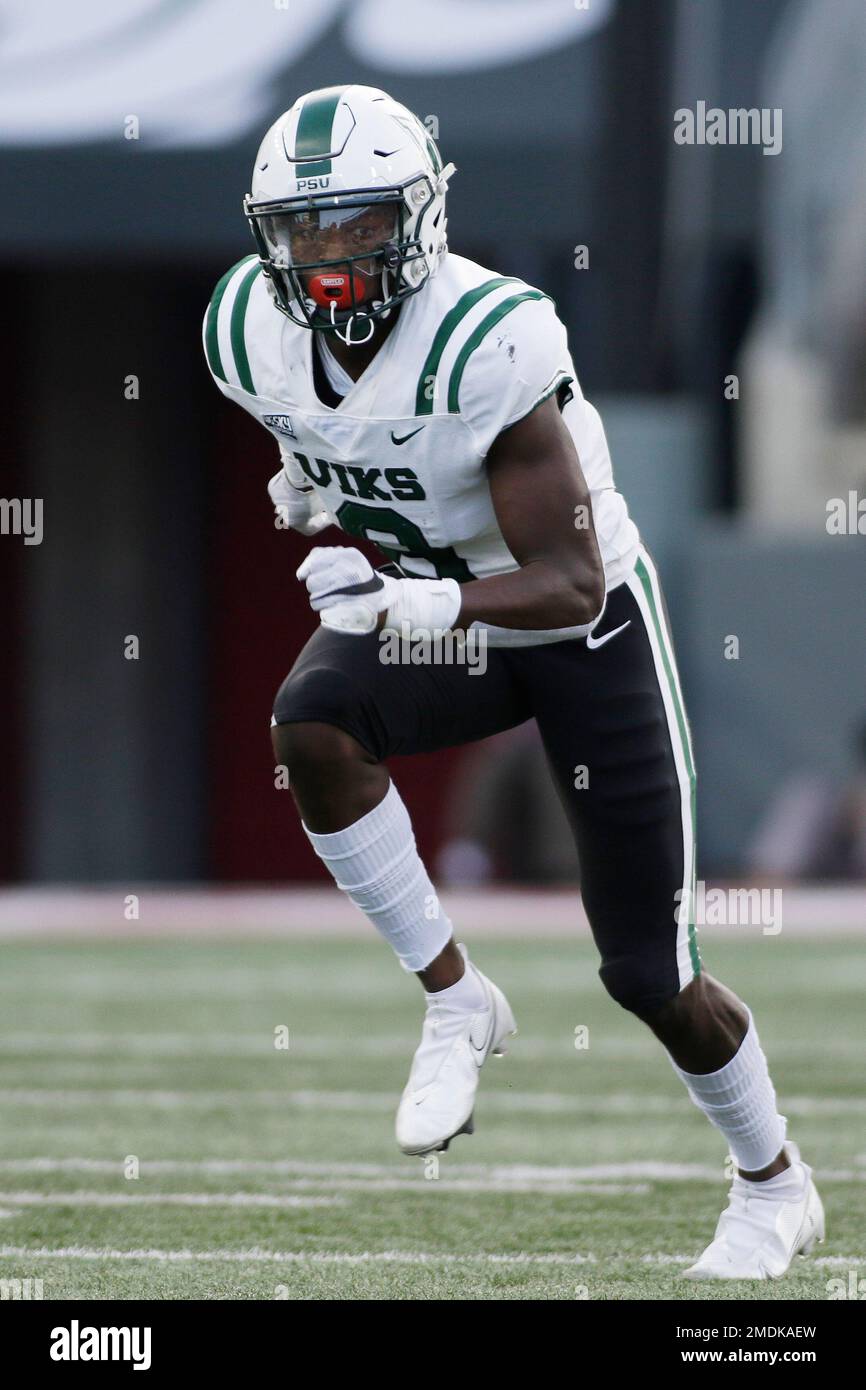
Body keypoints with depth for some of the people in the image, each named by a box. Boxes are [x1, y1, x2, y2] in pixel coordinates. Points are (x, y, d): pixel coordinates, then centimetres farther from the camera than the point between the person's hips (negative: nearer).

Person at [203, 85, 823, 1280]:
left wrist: (420, 601, -46)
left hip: (588, 629, -5)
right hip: (439, 619, 5)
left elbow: (568, 585, -34)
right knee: (310, 724, -30)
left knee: (649, 976, 2)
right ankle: (454, 1001, -11)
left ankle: (776, 1189, 29)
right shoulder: (257, 335, -15)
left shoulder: (489, 345, -34)